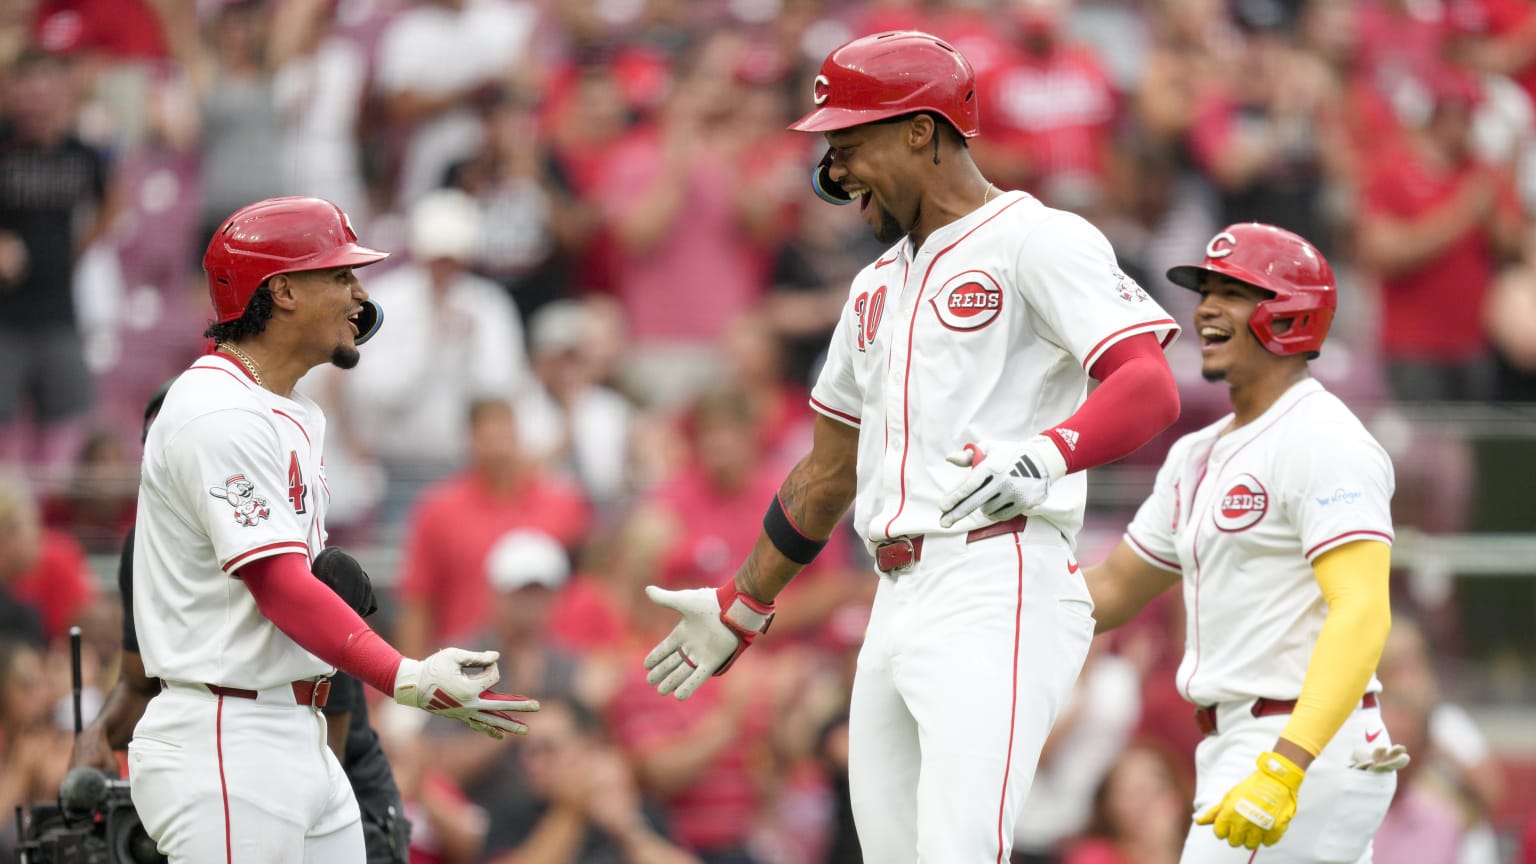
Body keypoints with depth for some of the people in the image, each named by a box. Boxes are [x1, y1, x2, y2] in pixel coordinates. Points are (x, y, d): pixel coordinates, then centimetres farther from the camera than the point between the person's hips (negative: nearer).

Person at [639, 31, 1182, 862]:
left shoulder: (1037, 240, -2)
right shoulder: (878, 287, 24)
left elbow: (1150, 387, -16)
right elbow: (828, 472, 34)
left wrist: (1046, 454, -34)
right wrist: (741, 607, 36)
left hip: (996, 596, -8)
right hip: (898, 606, 9)